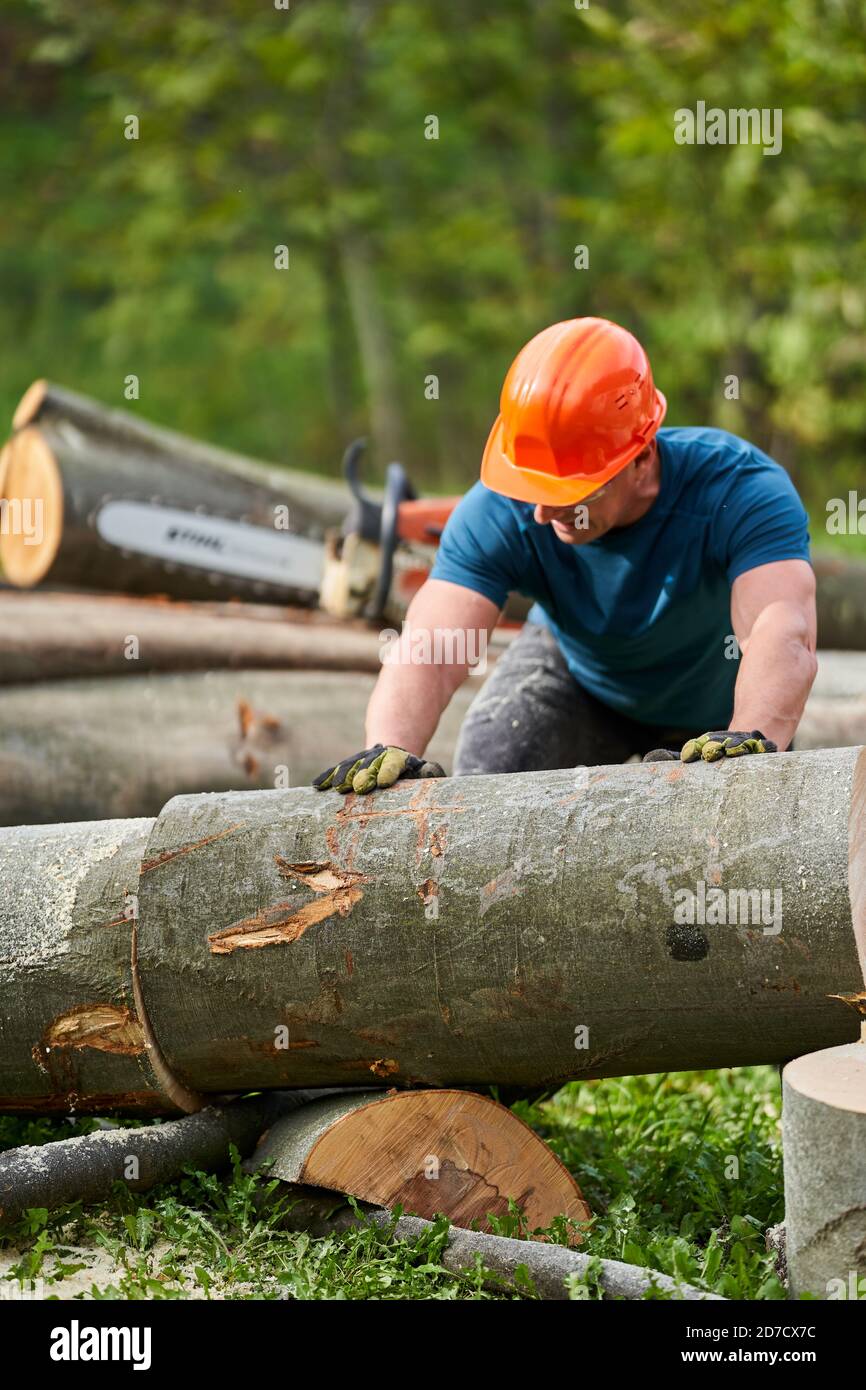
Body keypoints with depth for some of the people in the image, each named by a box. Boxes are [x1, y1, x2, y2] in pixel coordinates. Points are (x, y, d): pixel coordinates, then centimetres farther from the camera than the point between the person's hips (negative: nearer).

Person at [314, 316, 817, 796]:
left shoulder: (741, 489, -39)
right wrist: (391, 748, -65)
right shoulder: (500, 513, -32)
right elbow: (428, 652, -44)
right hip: (572, 669, 0)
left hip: (716, 707, 0)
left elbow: (784, 634, -55)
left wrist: (753, 737, -76)